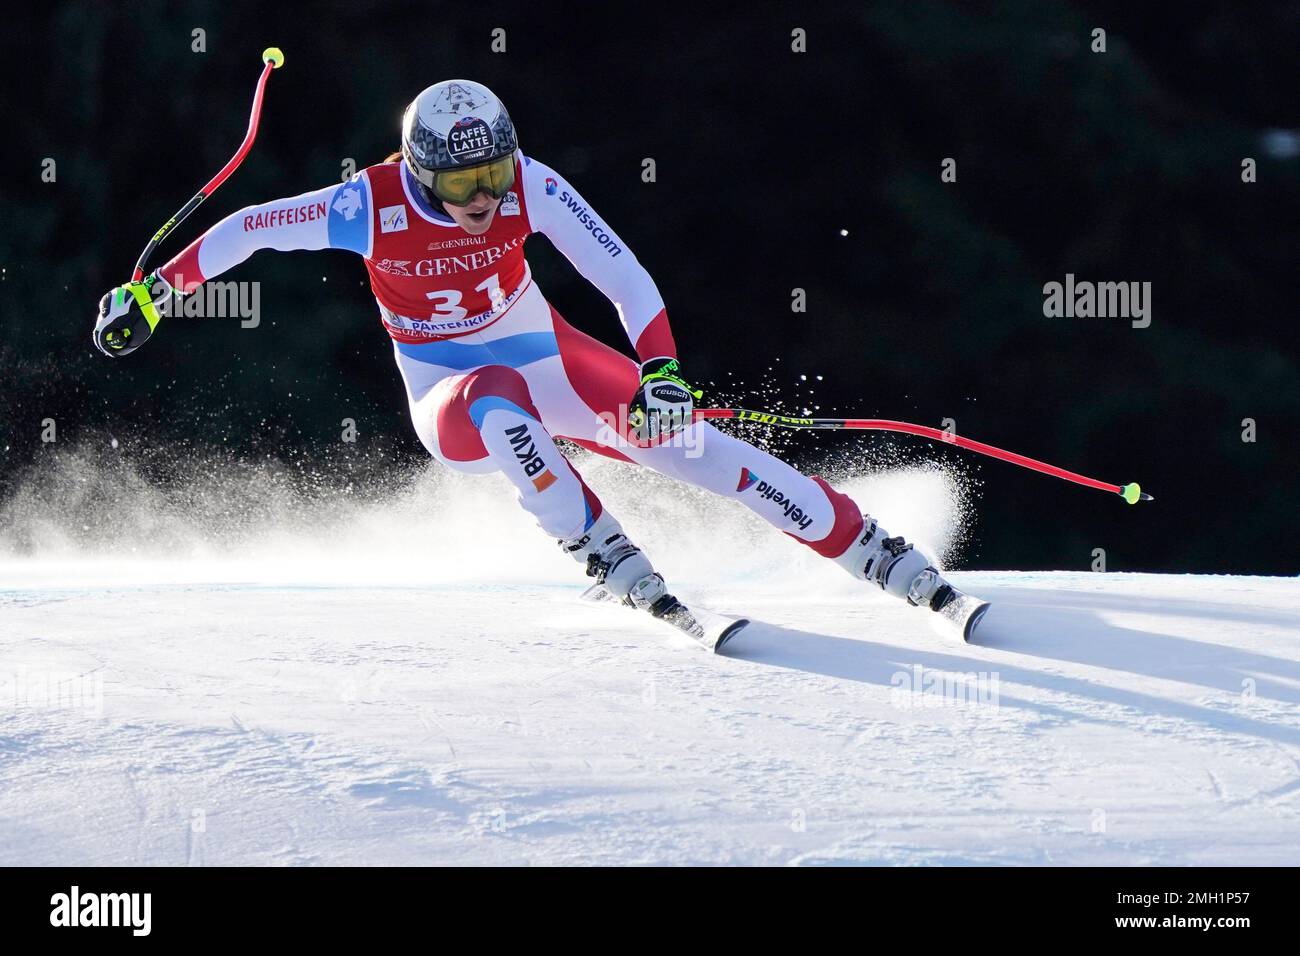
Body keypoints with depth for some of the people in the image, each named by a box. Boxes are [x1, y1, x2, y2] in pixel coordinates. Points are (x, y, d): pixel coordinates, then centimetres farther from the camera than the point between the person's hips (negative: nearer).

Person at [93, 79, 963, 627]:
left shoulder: (530, 187, -21)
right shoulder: (371, 208, -23)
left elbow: (622, 275, -22)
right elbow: (247, 230, -11)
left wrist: (662, 369, -35)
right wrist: (150, 296, -11)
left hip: (549, 361, 2)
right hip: (449, 397, -1)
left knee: (685, 442, -14)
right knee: (499, 407, -40)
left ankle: (873, 552, -9)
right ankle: (607, 557, -32)